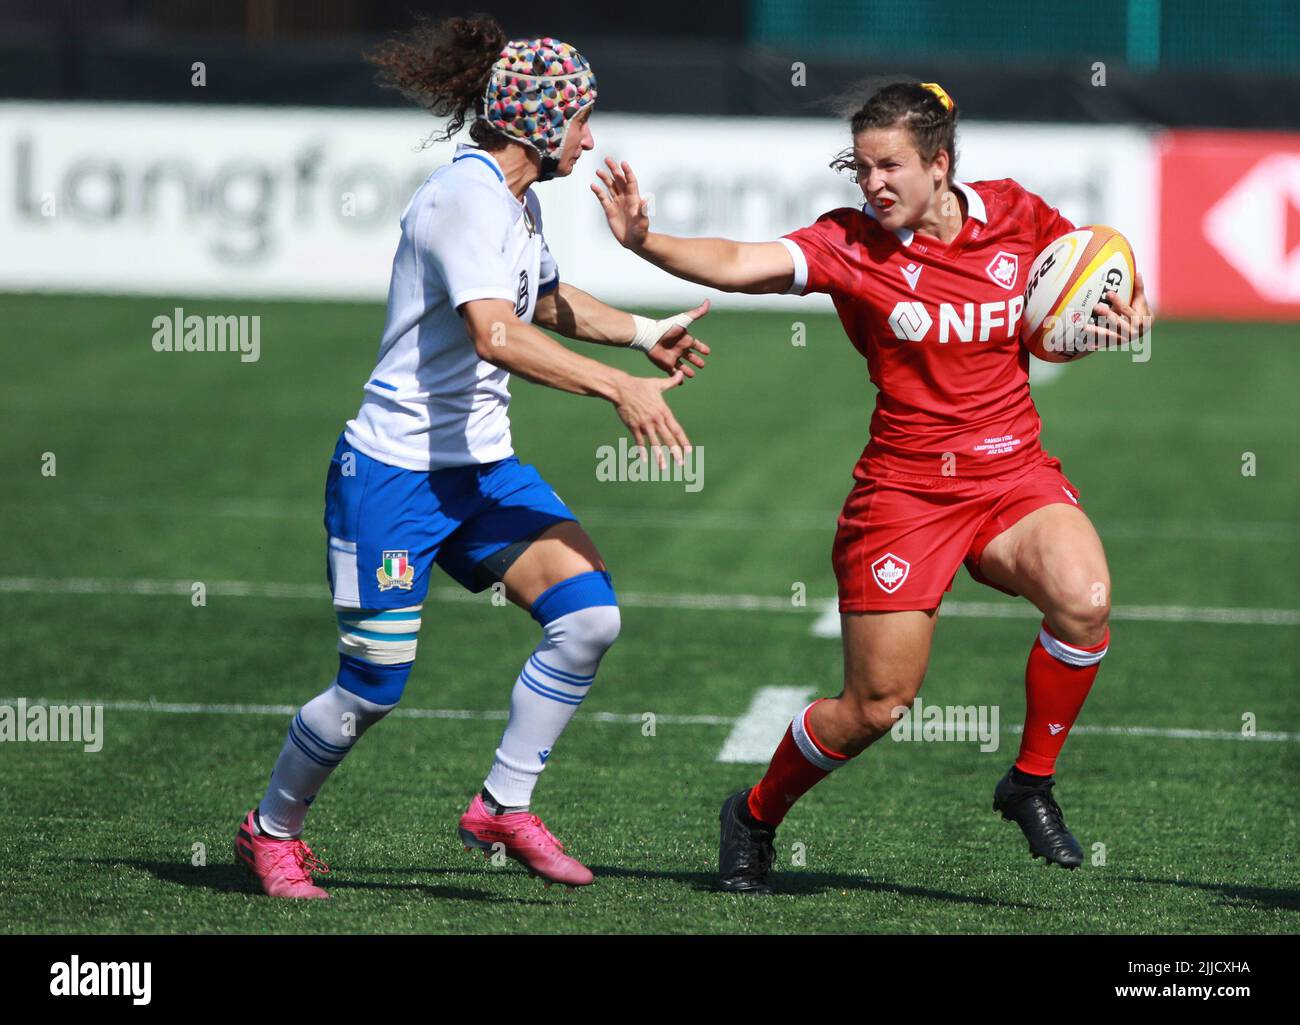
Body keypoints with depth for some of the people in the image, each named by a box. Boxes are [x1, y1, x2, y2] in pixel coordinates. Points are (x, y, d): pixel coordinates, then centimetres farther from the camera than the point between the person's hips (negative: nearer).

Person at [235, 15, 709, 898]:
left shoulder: (519, 198, 11)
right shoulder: (467, 196, -20)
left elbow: (548, 300, 32)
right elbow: (496, 334, -33)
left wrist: (644, 334, 18)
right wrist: (620, 388, -35)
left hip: (481, 467, 9)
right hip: (394, 471, -9)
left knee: (590, 613, -8)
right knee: (374, 687, -3)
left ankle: (503, 807, 4)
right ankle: (272, 829, 22)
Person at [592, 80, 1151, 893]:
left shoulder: (1017, 216, -1)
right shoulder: (851, 245, -10)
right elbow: (741, 264, -25)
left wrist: (1125, 311, -5)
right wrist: (644, 240, -41)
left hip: (1015, 475, 2)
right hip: (905, 489, -2)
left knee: (1084, 599, -28)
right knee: (876, 706, -1)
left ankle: (1032, 784, -5)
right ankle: (756, 815, 27)